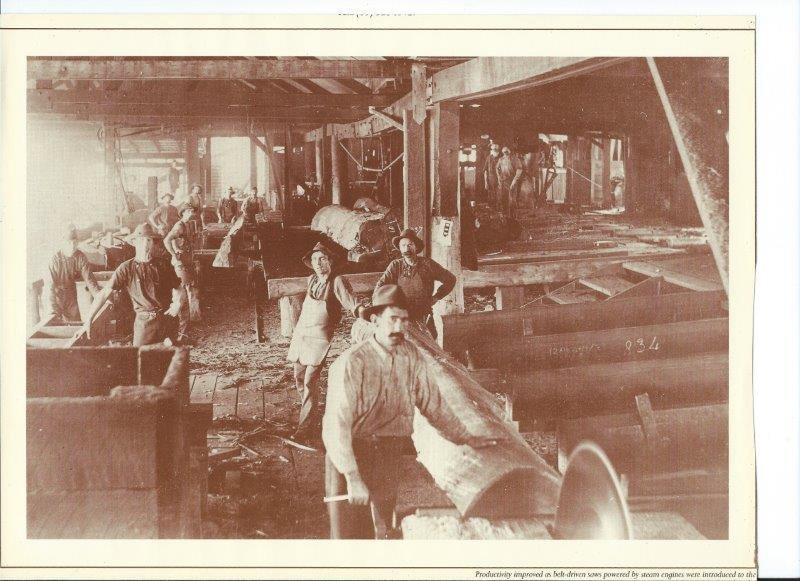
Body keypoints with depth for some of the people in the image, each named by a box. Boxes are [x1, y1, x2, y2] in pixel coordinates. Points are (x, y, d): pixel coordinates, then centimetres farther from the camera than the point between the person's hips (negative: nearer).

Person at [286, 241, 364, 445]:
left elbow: (351, 302, -19)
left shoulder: (337, 281, -9)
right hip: (301, 332, 7)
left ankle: (306, 428, -11)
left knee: (310, 382, -13)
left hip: (319, 336, -7)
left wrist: (362, 310, -37)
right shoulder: (312, 279, 12)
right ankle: (309, 415, 34)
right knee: (299, 377, 14)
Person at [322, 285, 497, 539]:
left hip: (390, 451, 5)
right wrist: (353, 477, -24)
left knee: (386, 526, 12)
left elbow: (432, 402, 9)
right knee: (349, 531, 1)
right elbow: (336, 425, -21)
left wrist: (465, 438, 12)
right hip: (350, 452, -4)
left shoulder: (411, 355, -5)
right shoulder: (351, 363, -21)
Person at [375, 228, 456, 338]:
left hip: (424, 319, 0)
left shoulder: (427, 264, 4)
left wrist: (436, 297, 9)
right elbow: (381, 285, -4)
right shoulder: (395, 265, 4)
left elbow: (450, 279, 13)